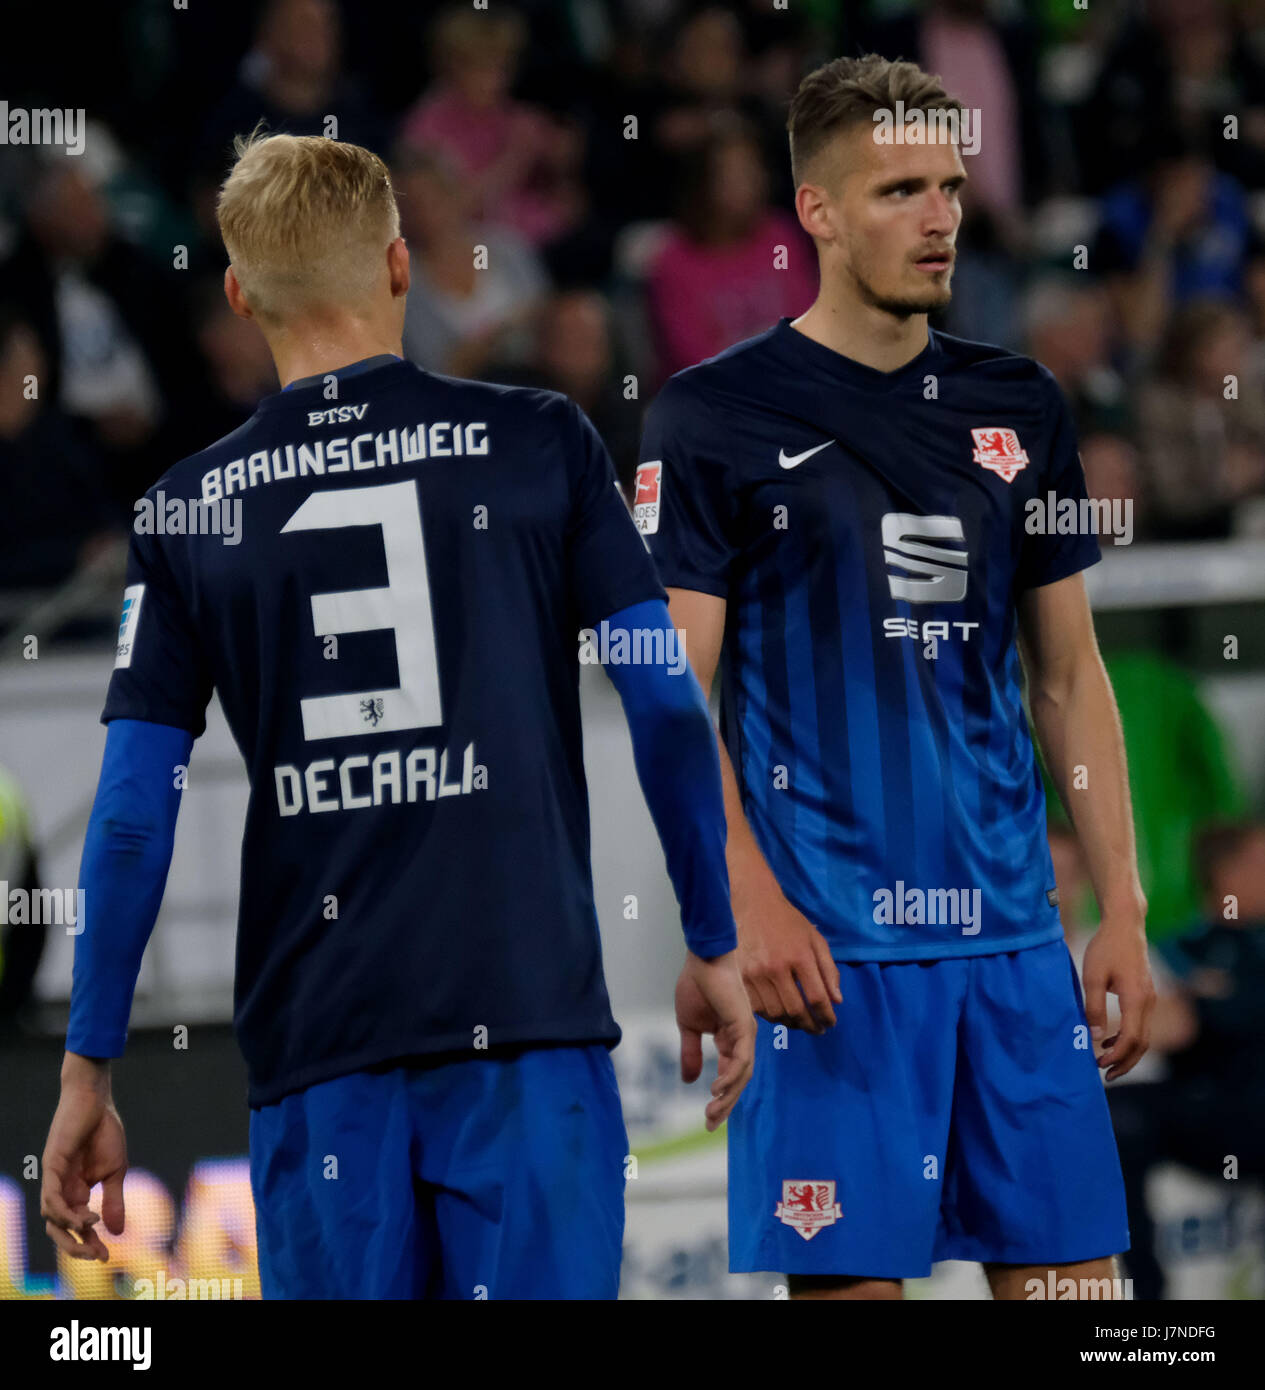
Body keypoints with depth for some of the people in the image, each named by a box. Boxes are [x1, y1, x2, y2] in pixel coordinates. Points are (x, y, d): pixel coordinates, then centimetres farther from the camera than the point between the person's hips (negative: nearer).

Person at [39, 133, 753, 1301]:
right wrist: (714, 947, 10)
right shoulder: (539, 446, 2)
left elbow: (135, 811, 2)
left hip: (314, 1037, 2)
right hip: (527, 1011, -1)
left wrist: (89, 1075, 8)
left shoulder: (187, 511, 5)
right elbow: (667, 707, 0)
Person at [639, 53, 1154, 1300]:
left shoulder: (1018, 407, 12)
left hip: (1012, 926, 5)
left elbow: (1070, 675, 16)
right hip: (829, 944, -5)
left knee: (1071, 1267, 3)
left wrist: (1123, 912, 9)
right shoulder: (716, 415, -2)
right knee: (848, 1277, -4)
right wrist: (749, 903, -17)